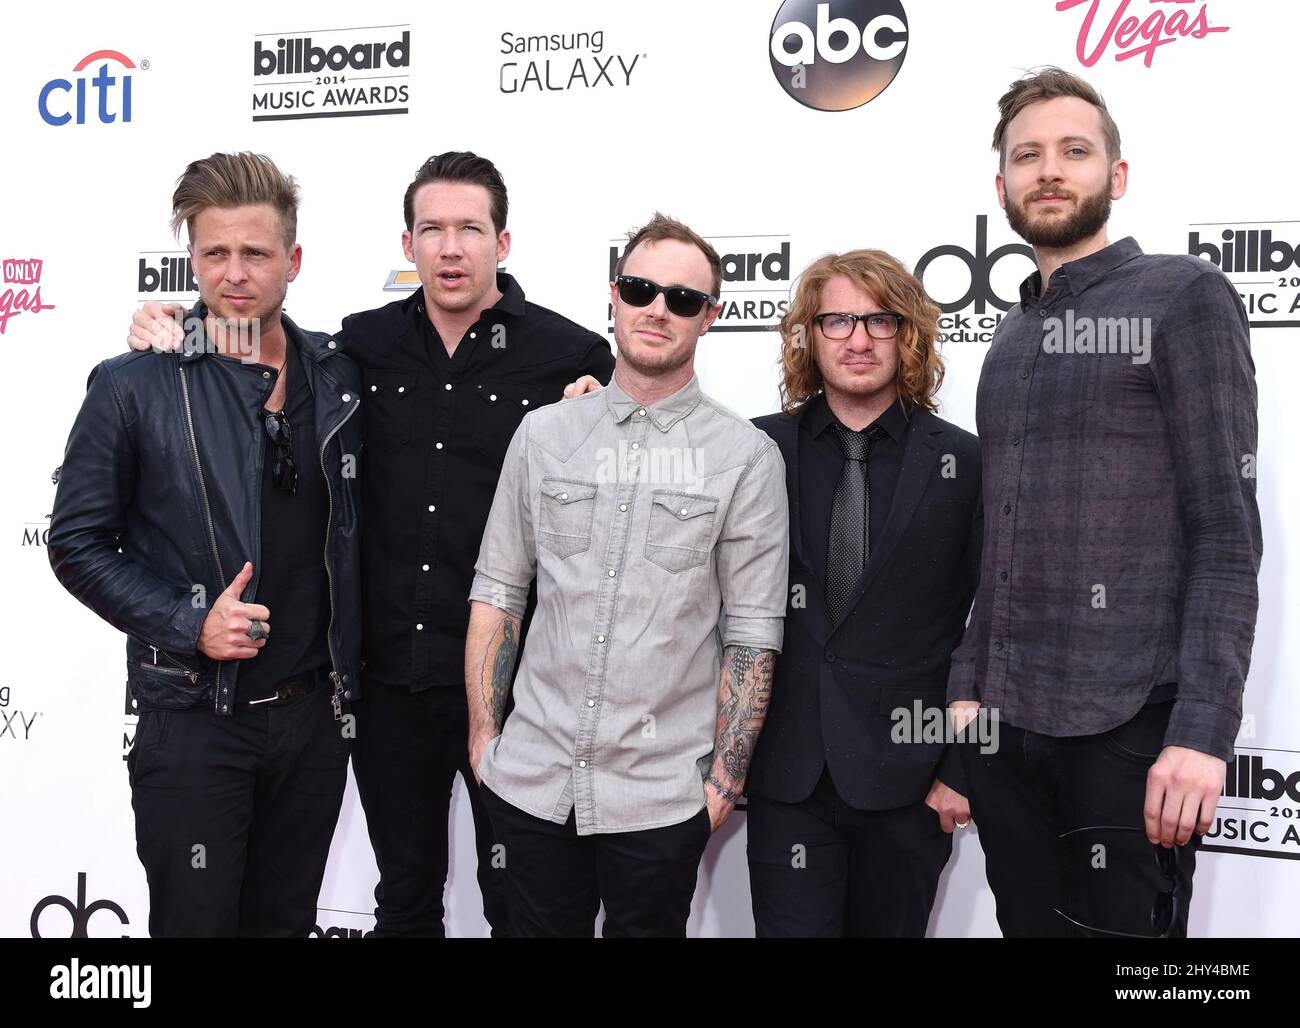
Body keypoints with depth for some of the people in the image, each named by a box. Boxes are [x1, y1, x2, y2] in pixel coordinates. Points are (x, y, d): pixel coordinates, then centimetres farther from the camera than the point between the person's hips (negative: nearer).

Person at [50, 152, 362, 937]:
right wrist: (189, 626, -16)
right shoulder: (135, 387, -8)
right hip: (194, 718, -3)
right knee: (195, 920, 9)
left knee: (286, 918, 18)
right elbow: (78, 542, -5)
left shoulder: (339, 377, 3)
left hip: (314, 710, 4)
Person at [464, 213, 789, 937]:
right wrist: (483, 735, 5)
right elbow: (498, 591, 8)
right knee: (541, 927, 14)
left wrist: (724, 780, -4)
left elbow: (752, 632, -3)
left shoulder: (748, 456, -3)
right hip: (532, 779, 2)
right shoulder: (543, 434, 4)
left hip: (660, 795, -2)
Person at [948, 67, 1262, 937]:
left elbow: (1228, 533, -11)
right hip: (1006, 726, 6)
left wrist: (1204, 729, -18)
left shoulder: (1183, 296, -3)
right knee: (1030, 921, 14)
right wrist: (968, 688, 12)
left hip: (1132, 729, -6)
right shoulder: (1014, 334, 15)